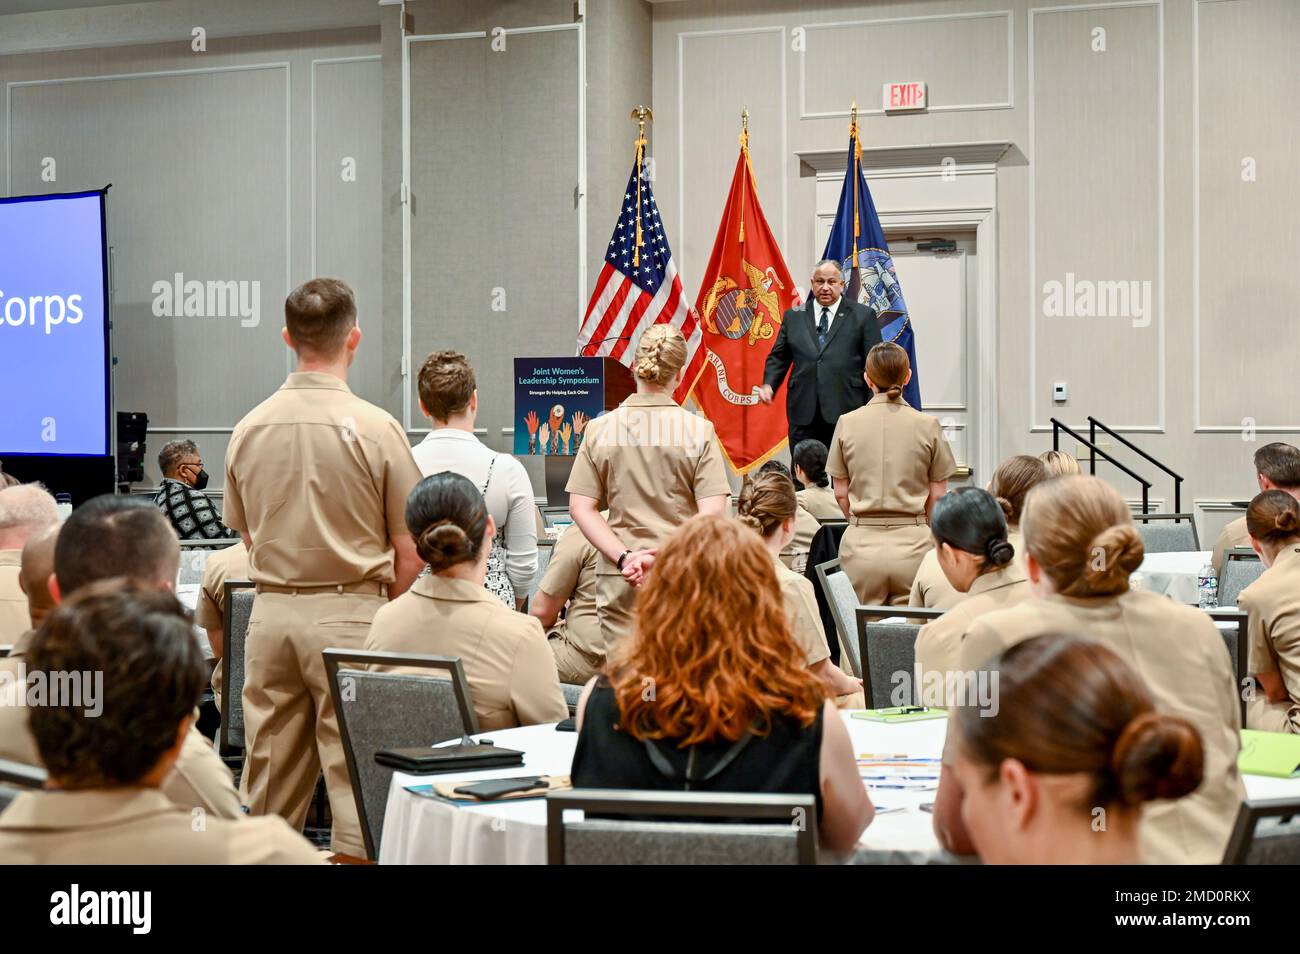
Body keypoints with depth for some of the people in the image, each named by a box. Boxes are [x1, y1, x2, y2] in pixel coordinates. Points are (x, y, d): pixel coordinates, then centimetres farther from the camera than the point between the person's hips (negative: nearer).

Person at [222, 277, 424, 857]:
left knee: (269, 774, 12)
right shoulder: (375, 428, -10)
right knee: (355, 776, 0)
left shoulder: (249, 428, 4)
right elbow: (408, 553, -7)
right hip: (350, 610, -4)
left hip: (270, 611, 5)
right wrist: (384, 619, 6)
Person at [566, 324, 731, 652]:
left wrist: (624, 557, -8)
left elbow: (581, 508, -3)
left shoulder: (600, 429, 0)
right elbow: (712, 513, -12)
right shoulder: (699, 431, -5)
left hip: (620, 579, 1)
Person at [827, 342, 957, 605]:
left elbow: (841, 494, 5)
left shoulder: (847, 423, 0)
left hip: (861, 544, 1)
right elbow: (937, 497, 3)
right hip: (913, 543, -1)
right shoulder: (927, 425, -3)